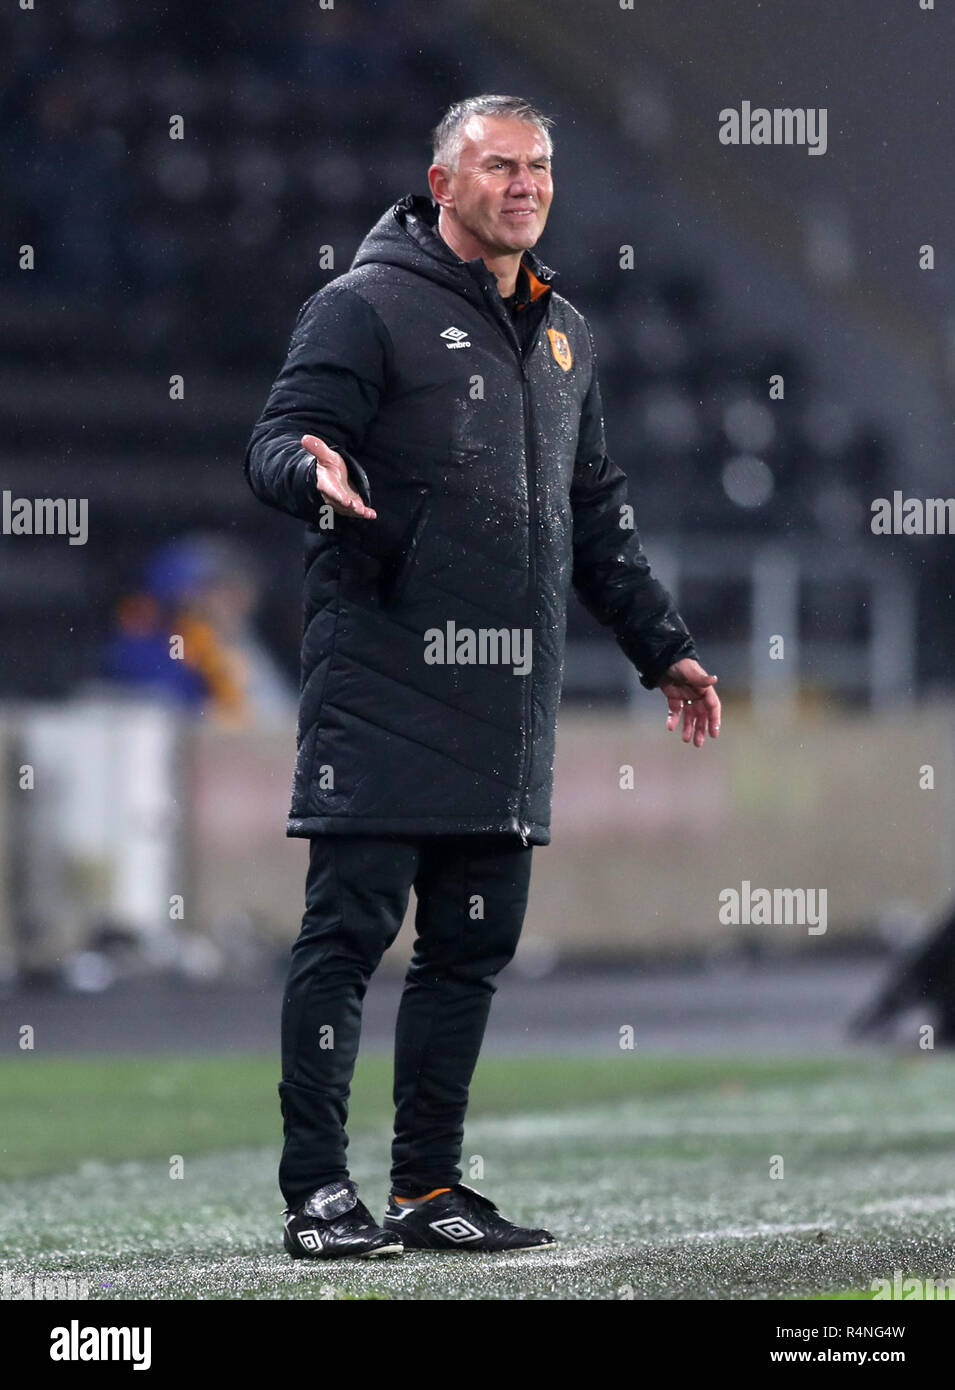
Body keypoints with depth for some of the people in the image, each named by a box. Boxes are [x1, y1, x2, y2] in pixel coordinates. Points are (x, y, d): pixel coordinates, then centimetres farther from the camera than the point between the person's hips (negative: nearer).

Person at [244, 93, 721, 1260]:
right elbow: (275, 439, -10)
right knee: (349, 932, -6)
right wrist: (317, 473, -33)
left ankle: (430, 1185, 15)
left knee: (474, 945, 8)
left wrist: (660, 646, 26)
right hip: (381, 675, -7)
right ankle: (316, 1193, -4)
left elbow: (596, 512, 28)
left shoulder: (563, 336, 20)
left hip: (508, 703, 7)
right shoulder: (368, 307, -3)